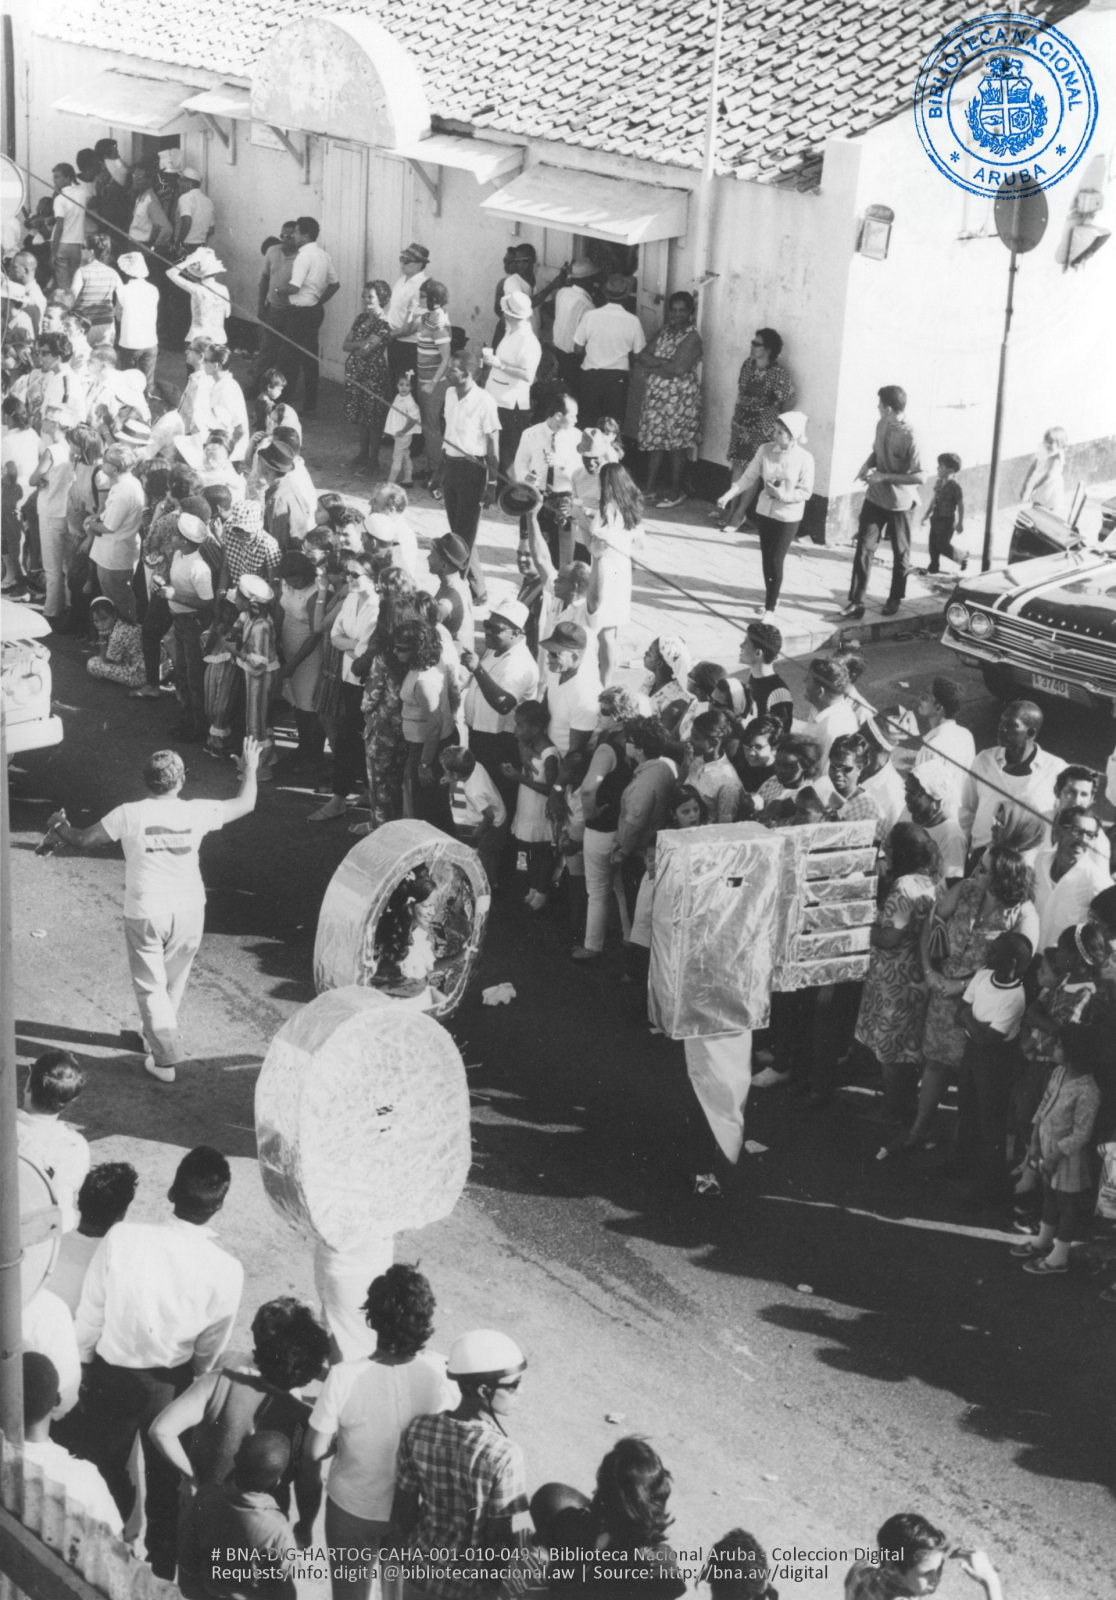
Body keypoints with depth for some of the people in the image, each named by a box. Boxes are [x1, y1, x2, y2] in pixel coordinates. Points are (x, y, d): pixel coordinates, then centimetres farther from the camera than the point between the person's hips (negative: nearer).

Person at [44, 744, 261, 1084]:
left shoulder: (129, 815, -14)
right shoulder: (195, 813, -10)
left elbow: (83, 841, -6)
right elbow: (246, 804, 3)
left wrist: (59, 826, 16)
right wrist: (250, 768, 20)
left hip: (145, 914, -2)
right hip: (188, 911, 2)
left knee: (150, 986, 7)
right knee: (174, 982, 23)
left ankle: (165, 1058, 0)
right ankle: (158, 1035, 42)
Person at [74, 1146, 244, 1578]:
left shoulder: (121, 1238, -28)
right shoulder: (226, 1271, -25)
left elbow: (89, 1316, -14)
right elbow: (209, 1350, -8)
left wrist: (82, 1365, 6)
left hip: (112, 1377, -1)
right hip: (172, 1385, 1)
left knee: (108, 1470, 26)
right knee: (165, 1480, 26)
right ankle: (162, 1568, 45)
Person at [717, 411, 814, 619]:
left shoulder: (805, 458, -17)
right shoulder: (765, 450, -8)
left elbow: (806, 492, -12)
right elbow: (748, 477, -2)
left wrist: (783, 495, -26)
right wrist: (728, 495, -10)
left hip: (788, 517, -4)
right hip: (764, 511, 4)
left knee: (776, 560, -4)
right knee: (766, 558, 14)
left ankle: (770, 608, 7)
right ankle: (771, 596, 35)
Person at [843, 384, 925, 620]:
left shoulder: (910, 438, -24)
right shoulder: (882, 425, -3)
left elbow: (918, 477, -23)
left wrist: (884, 477, -23)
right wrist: (868, 465, -5)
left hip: (899, 502, -5)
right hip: (875, 497, 5)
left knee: (900, 553, 14)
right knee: (864, 548, -1)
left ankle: (895, 599, 32)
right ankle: (856, 602, 2)